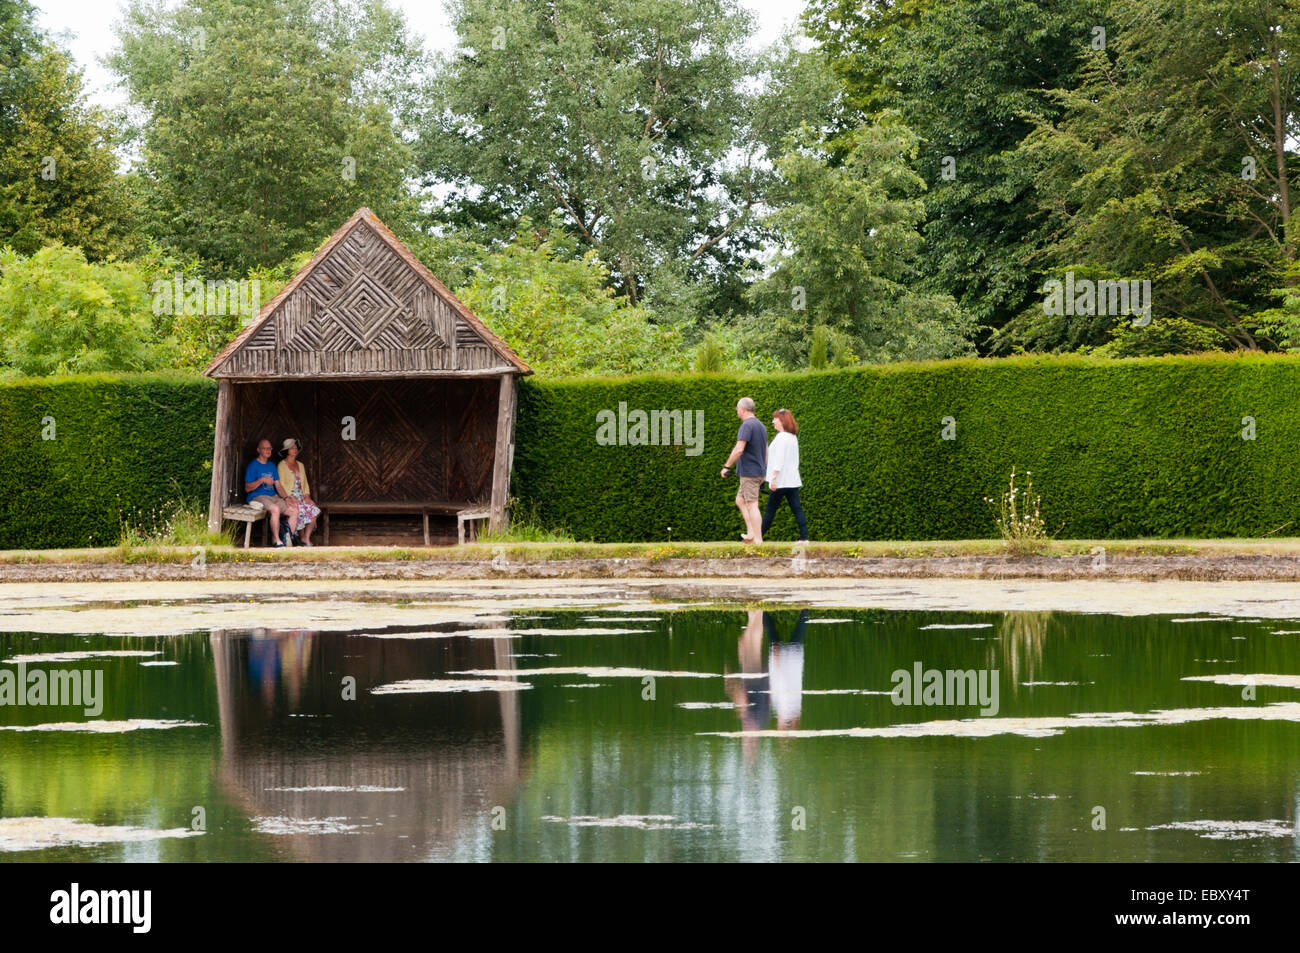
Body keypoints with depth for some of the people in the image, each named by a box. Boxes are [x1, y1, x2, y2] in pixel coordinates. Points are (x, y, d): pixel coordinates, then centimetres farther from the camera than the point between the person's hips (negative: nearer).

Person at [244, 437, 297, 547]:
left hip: (273, 496, 8)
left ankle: (288, 538, -4)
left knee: (294, 510, -7)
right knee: (275, 509, -35)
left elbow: (278, 485, 17)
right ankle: (277, 541, -31)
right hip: (257, 497, -8)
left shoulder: (271, 466, 19)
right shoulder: (253, 466, -3)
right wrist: (262, 480, -23)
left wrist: (286, 498, 0)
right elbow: (247, 488, -9)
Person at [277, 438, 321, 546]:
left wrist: (307, 495, 0)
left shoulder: (300, 465, 20)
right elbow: (281, 485, -8)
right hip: (288, 496, -6)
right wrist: (291, 497, -18)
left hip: (301, 496, 6)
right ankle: (302, 536, -16)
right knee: (300, 509, -32)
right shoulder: (282, 465, 0)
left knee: (314, 509, -21)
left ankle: (307, 538, -18)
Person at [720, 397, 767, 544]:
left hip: (749, 472, -9)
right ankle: (752, 533, 8)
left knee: (752, 505, -6)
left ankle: (758, 539, -7)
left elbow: (739, 449, -23)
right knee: (740, 501, 17)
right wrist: (764, 472, 26)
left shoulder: (747, 425, -14)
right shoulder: (761, 425, 15)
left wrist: (727, 466, -15)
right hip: (760, 471, 9)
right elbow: (766, 451, 21)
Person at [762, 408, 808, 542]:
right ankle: (804, 537, -4)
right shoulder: (793, 437, 16)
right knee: (797, 508, 2)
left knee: (770, 509, -1)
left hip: (781, 480, -8)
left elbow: (779, 459, -19)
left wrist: (774, 478, -20)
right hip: (793, 480, 8)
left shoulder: (782, 437, -12)